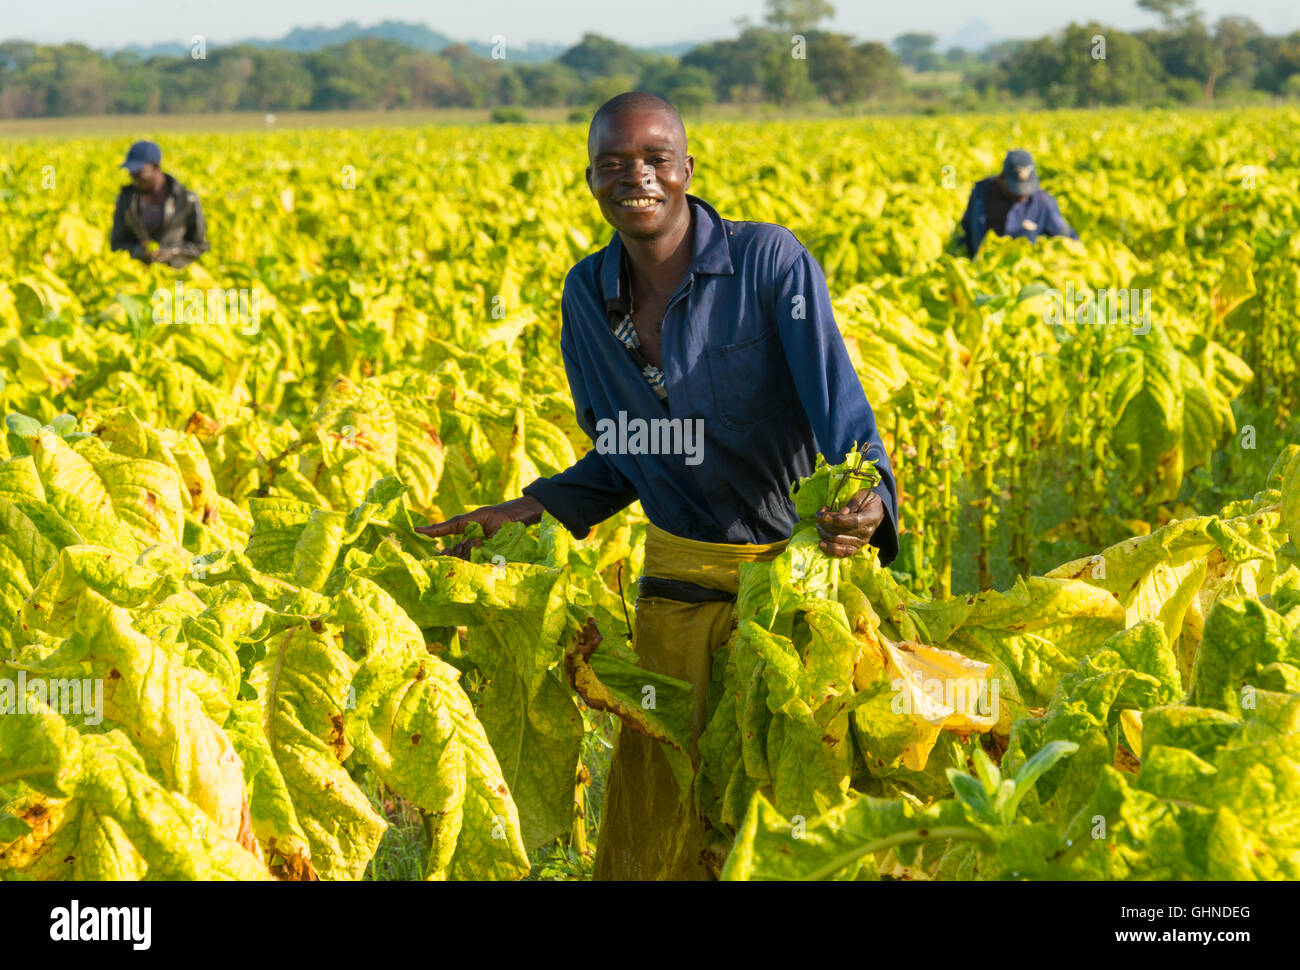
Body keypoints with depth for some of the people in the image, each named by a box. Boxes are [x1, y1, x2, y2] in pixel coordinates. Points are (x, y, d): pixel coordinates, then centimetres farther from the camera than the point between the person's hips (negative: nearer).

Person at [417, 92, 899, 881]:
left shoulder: (771, 260, -12)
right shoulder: (588, 295, 4)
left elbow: (838, 402, -22)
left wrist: (867, 494, -42)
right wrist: (527, 511, 1)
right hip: (678, 586, 4)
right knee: (654, 826, 9)